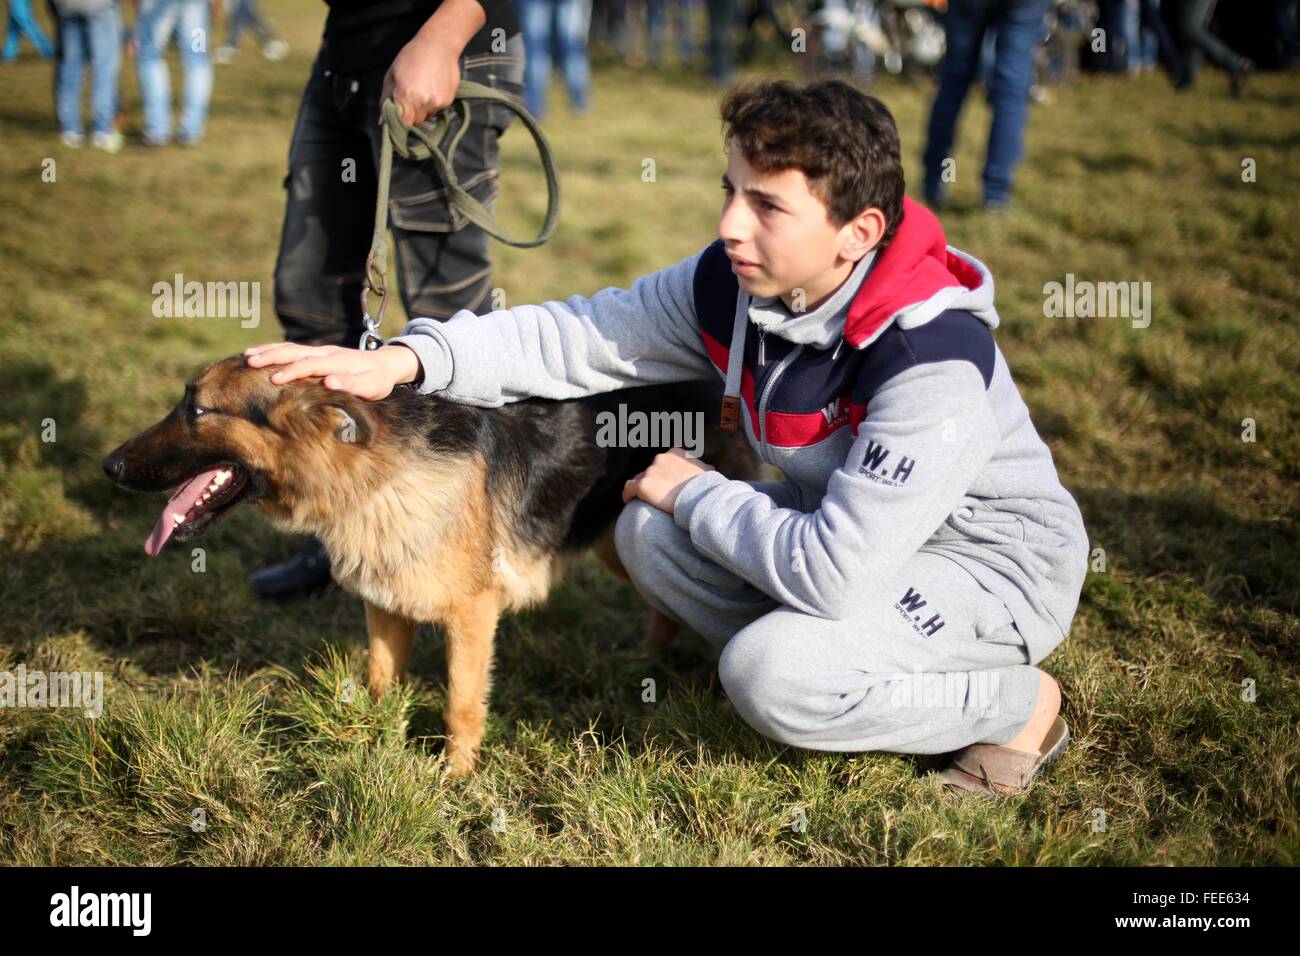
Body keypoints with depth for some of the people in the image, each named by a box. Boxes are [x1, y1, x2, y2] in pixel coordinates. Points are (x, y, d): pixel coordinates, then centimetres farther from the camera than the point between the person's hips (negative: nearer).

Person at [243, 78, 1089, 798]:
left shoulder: (932, 360, -35)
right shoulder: (731, 288, -12)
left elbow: (831, 572, -37)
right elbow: (583, 334, -6)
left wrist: (696, 494, -21)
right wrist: (404, 361, -18)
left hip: (996, 562, -8)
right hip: (852, 525, 8)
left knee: (768, 672, -28)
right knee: (649, 533, -5)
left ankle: (1017, 704, -4)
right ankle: (851, 680, 5)